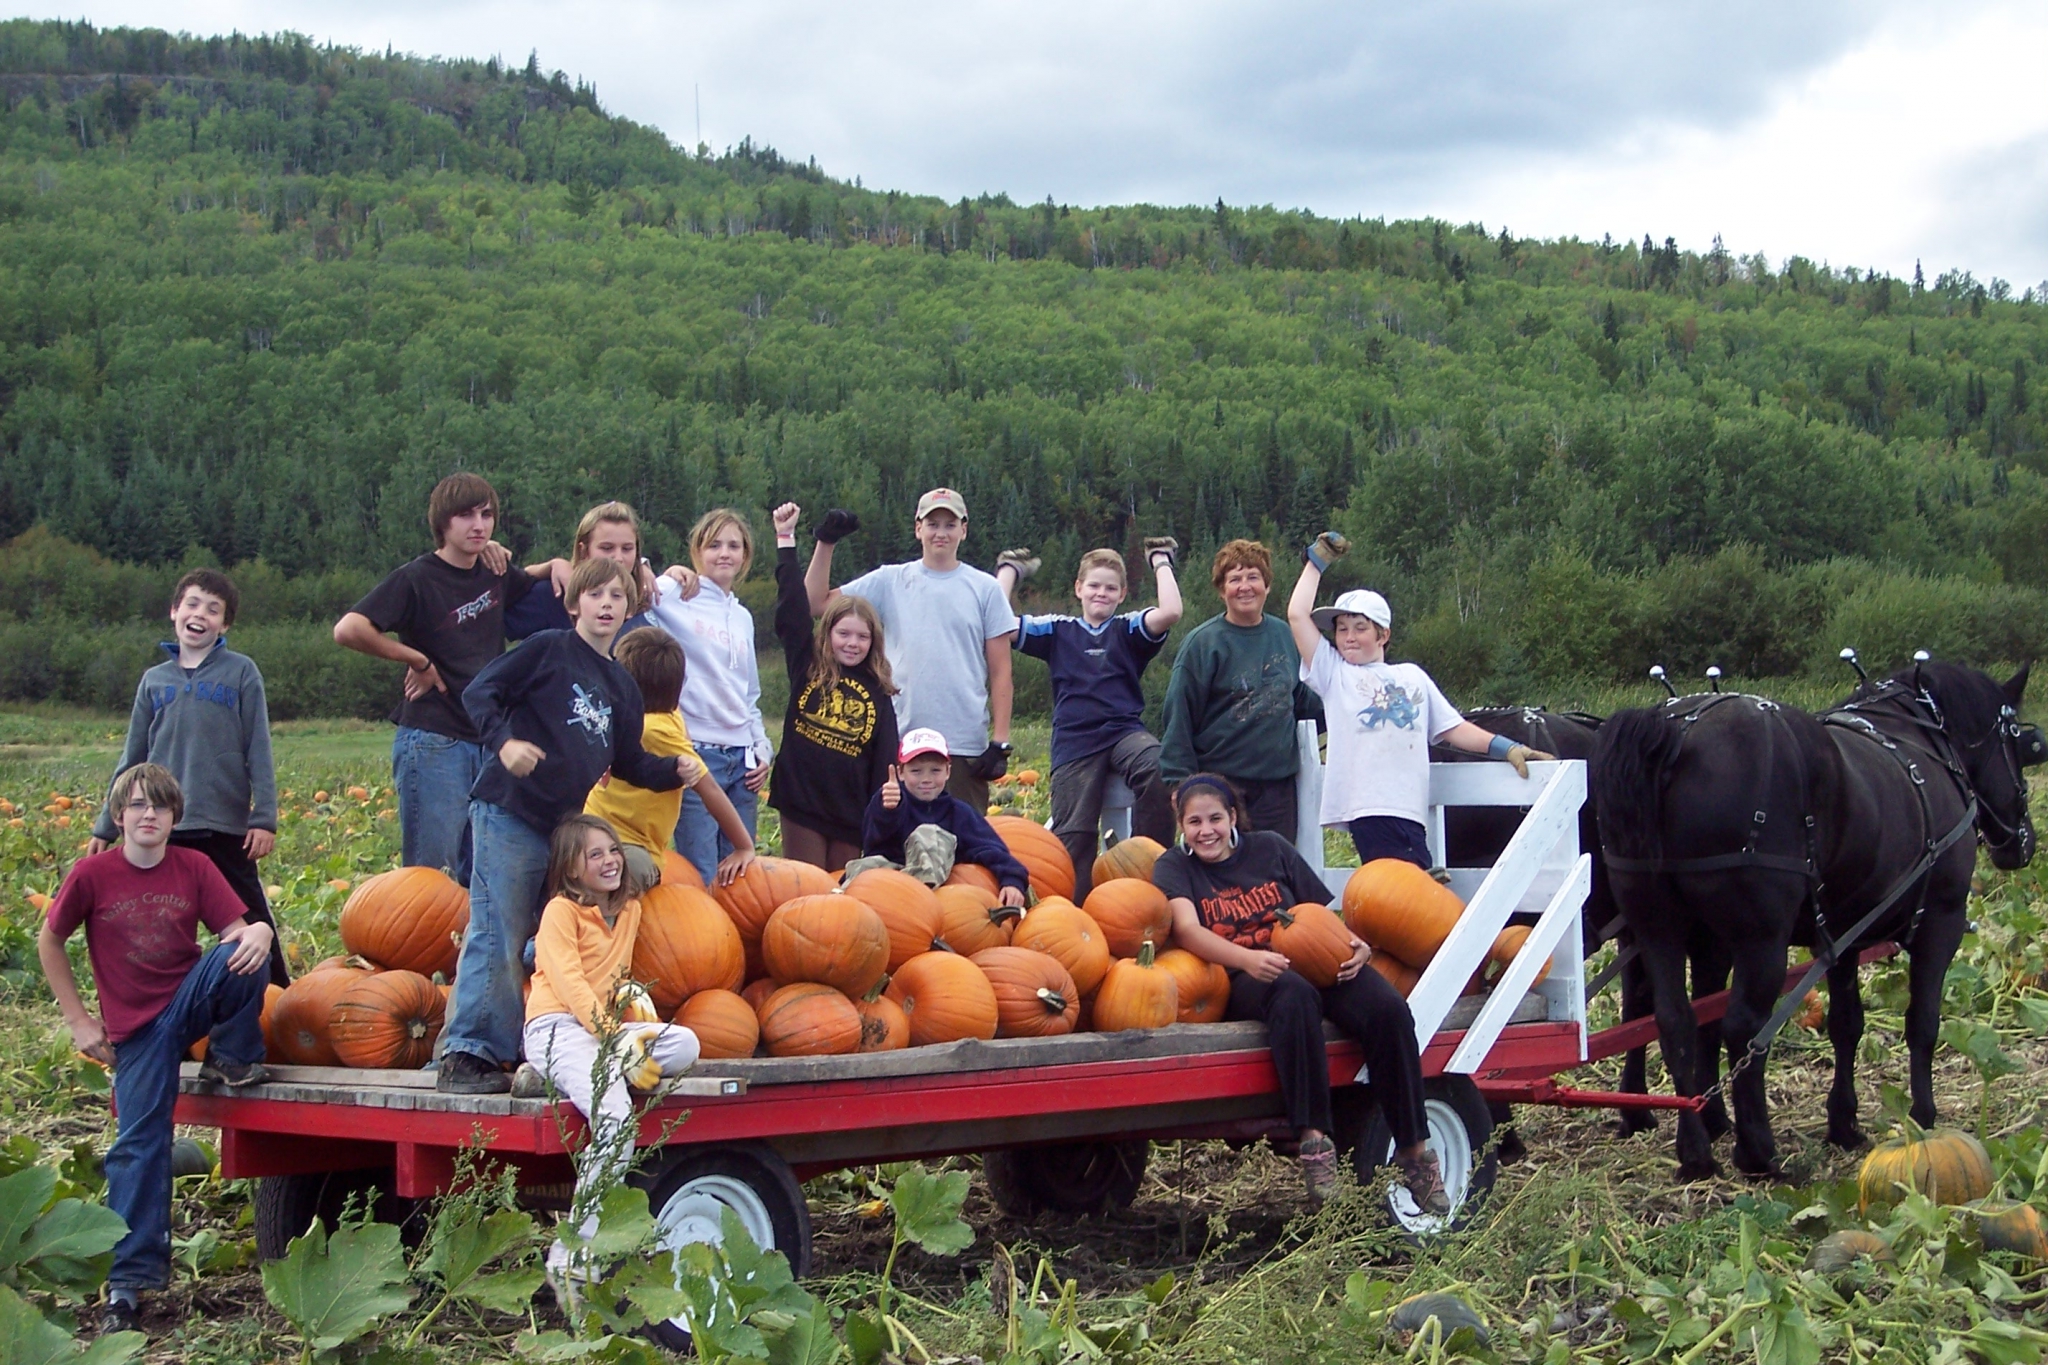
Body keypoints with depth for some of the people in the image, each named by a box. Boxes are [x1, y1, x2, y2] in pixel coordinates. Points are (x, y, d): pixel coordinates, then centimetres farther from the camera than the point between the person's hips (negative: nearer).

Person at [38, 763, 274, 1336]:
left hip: (192, 1000, 1)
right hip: (136, 1027, -1)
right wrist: (77, 1017, 1)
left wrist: (258, 933, -34)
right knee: (139, 1142, -9)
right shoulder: (93, 873, -6)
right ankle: (127, 1282, -2)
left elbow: (236, 926, -9)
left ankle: (230, 1058, -4)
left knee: (242, 955, -29)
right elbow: (49, 941, 4)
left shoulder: (194, 868, -2)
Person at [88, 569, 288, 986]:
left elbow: (258, 751, -1)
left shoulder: (241, 673, 1)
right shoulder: (155, 681, 11)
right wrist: (105, 827, 14)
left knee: (251, 922, 2)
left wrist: (264, 817, -9)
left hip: (226, 827, -3)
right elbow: (132, 759, 15)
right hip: (162, 829, 3)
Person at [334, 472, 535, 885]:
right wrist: (417, 660, -14)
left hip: (489, 742, 7)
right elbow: (348, 630, -22)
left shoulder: (495, 573, 10)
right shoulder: (417, 579, -9)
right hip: (434, 743, -6)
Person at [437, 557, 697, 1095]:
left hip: (566, 825, 7)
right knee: (497, 938, -9)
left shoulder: (621, 686, 17)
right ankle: (466, 1055, -6)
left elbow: (628, 763, 22)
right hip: (510, 814, -7)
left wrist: (673, 770, 5)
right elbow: (479, 693, -7)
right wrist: (504, 741, -22)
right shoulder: (548, 649, -2)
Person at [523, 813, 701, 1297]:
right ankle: (571, 1260, -27)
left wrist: (631, 995, 6)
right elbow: (569, 982, -12)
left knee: (684, 1044, -23)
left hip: (607, 1026, 7)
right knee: (616, 1116, -32)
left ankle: (554, 1079, -21)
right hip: (558, 1027, -7)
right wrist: (615, 1040, -22)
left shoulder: (630, 909, 20)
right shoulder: (561, 911, -1)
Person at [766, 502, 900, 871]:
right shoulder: (806, 667, 4)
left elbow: (886, 758, 4)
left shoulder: (878, 692, 7)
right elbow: (792, 607, -1)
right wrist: (786, 540, -4)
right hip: (803, 803, -2)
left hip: (853, 811, 2)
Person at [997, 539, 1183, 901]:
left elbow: (1170, 612, -8)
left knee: (1156, 769, -35)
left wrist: (1161, 563, 6)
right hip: (1074, 741, 1)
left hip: (1124, 731, -1)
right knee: (1072, 837, -4)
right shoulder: (1057, 631, 14)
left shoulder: (1129, 630, 11)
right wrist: (1009, 570, 14)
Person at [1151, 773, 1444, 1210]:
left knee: (1388, 1008, -25)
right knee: (1293, 992, -39)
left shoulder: (1270, 848, 15)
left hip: (1316, 962, 3)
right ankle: (1313, 1139, -40)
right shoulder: (1174, 867, 7)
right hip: (1242, 980, -3)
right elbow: (1187, 929, -12)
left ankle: (1414, 1149, -17)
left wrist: (1355, 945, -9)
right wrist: (1248, 959, -30)